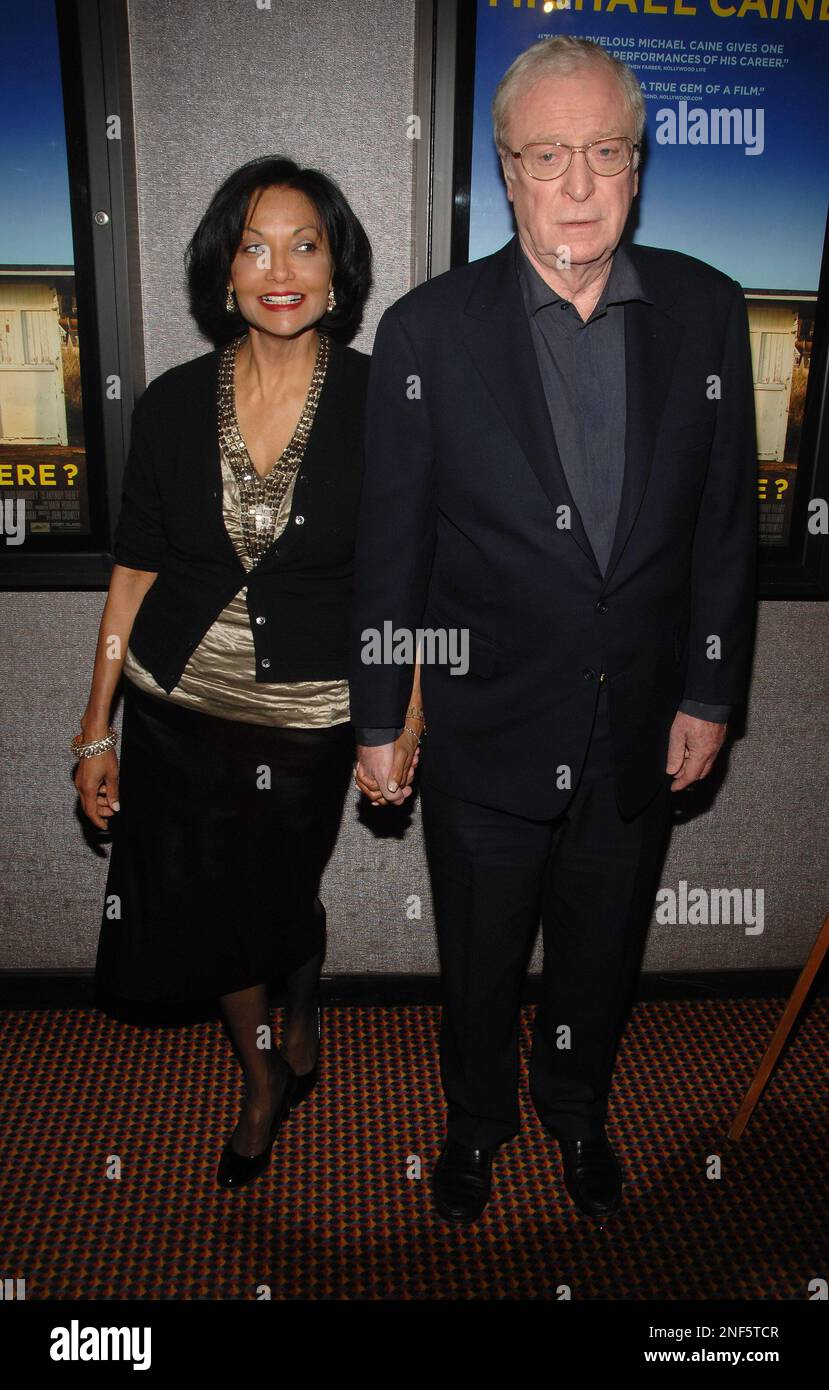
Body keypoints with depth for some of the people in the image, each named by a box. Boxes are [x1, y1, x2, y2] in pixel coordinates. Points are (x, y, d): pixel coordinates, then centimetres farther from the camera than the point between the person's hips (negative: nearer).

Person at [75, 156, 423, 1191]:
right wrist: (96, 730, 1)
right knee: (208, 907, 14)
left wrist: (405, 719, -4)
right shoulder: (172, 404, -5)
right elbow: (136, 571, 0)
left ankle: (301, 1035, 53)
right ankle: (265, 1081, 45)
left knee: (283, 901, 15)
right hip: (177, 708, 3)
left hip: (308, 715, -2)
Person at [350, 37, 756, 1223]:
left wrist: (711, 692, 1)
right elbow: (390, 543, -7)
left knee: (604, 952, 23)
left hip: (643, 732, 2)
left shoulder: (706, 310, -4)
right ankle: (478, 1117, 49)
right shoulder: (427, 329, -11)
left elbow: (727, 516, 2)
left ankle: (576, 1107, 53)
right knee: (479, 960, 19)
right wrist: (378, 720, -3)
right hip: (484, 729, -2)